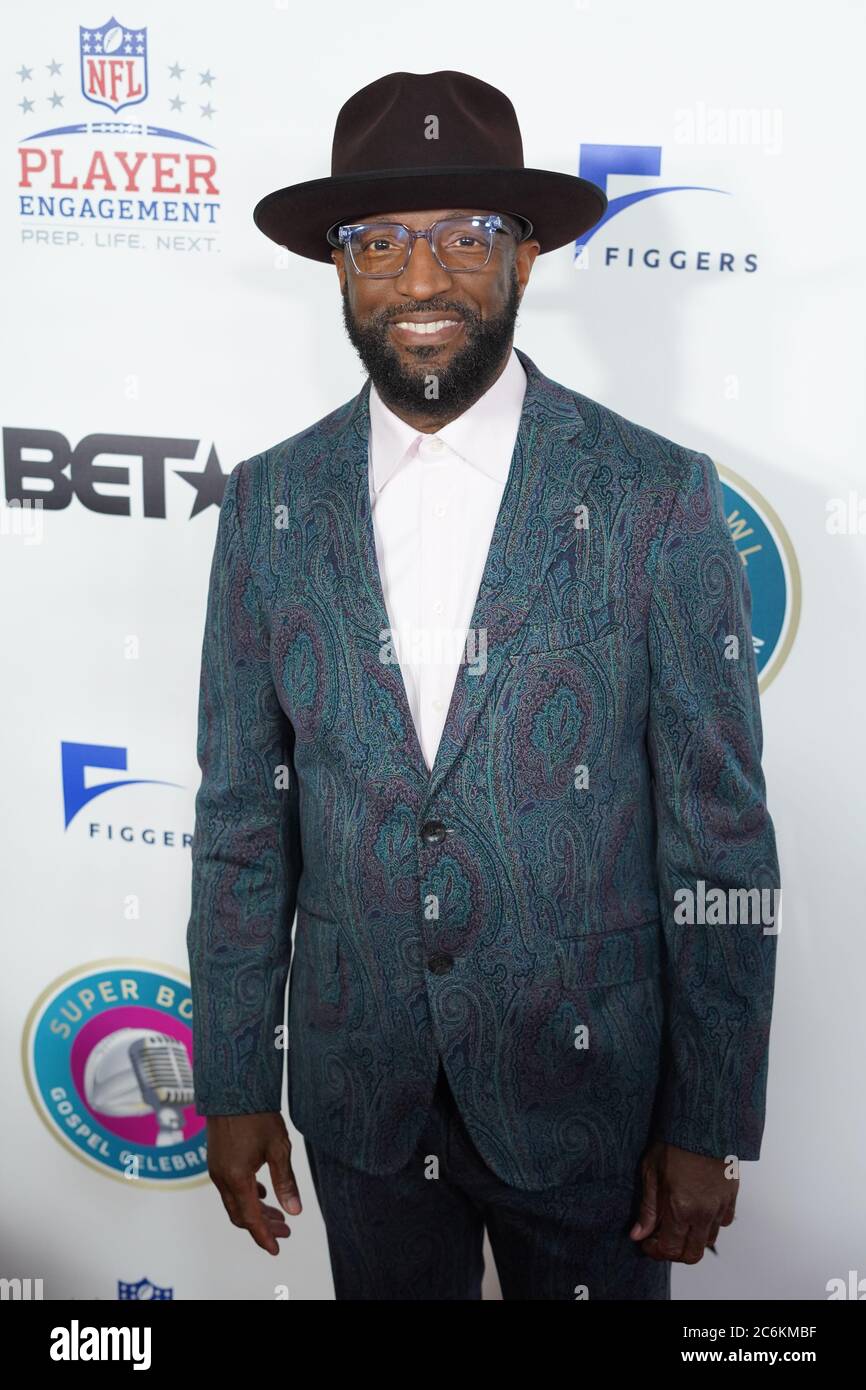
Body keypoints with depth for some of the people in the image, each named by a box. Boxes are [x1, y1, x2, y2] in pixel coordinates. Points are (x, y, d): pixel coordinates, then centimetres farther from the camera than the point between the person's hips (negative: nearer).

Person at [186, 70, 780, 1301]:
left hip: (586, 1085, -2)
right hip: (358, 1091, 3)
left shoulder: (657, 496, -12)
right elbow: (242, 813, 0)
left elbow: (720, 831, -9)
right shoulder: (270, 503, -4)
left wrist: (709, 1127, -6)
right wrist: (232, 1084, 2)